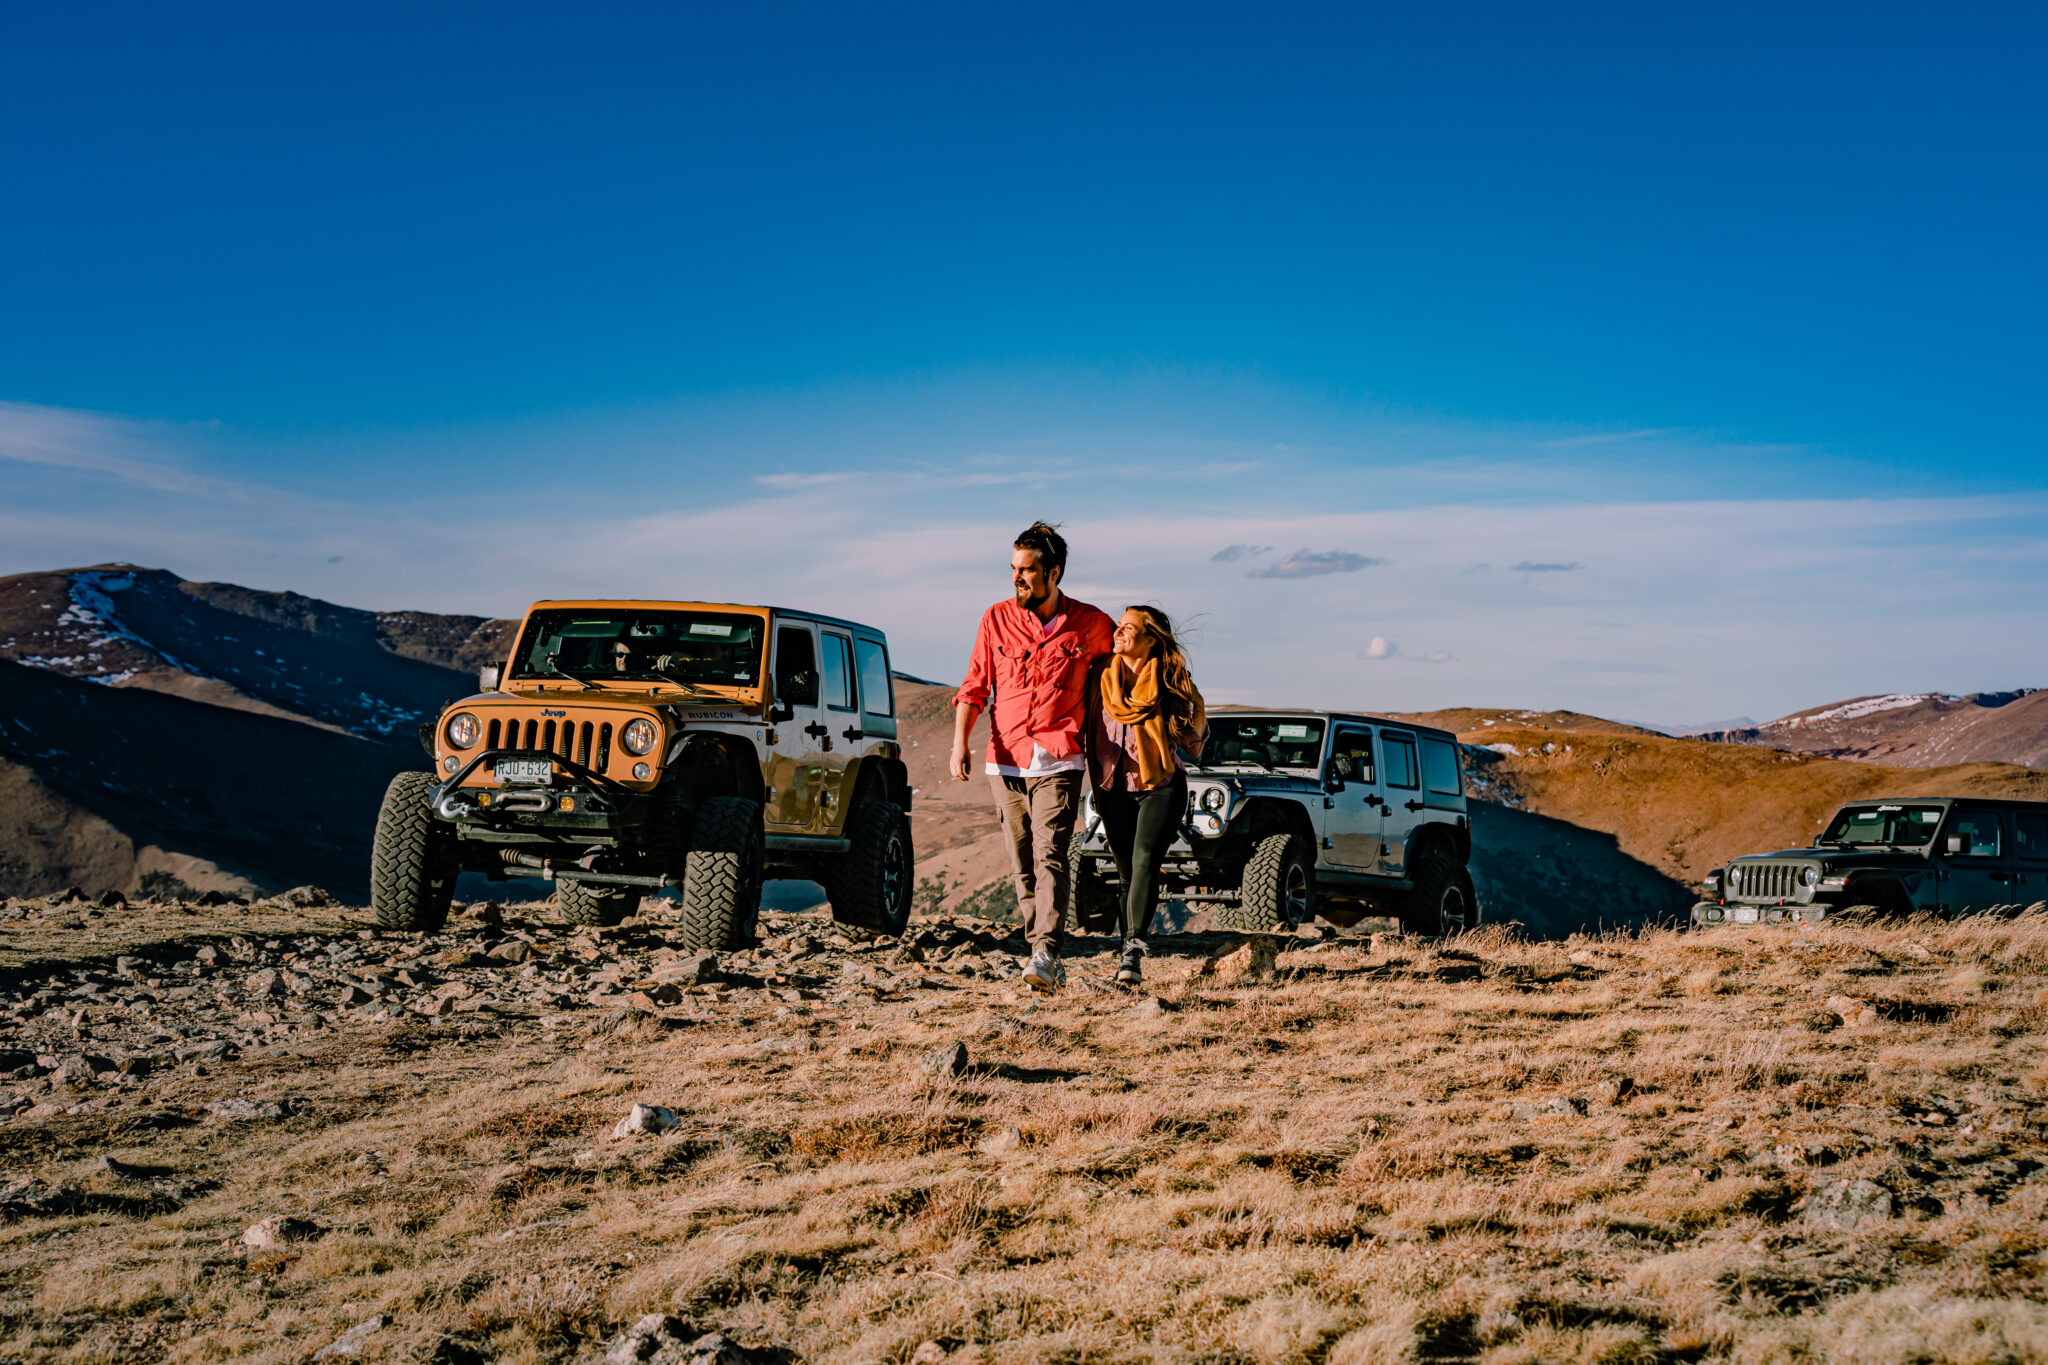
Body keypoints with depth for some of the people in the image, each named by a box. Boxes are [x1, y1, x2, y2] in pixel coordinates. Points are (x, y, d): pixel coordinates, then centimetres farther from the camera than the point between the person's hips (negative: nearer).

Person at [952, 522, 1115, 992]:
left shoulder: (1092, 625, 1)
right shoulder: (996, 620, 6)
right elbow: (974, 687, 8)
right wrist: (960, 741, -6)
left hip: (1058, 762, -3)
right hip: (1005, 760, 3)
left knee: (1050, 855, -17)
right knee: (1022, 864, 6)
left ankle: (1045, 954, -26)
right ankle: (1047, 959, 15)